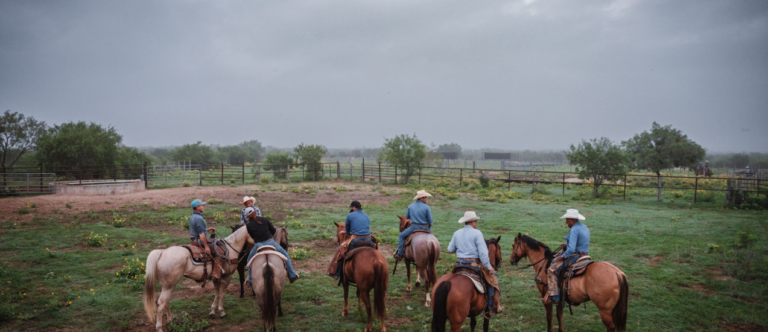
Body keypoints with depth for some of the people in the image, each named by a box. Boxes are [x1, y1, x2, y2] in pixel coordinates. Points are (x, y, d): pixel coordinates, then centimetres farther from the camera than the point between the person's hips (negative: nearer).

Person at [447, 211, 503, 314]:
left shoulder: (456, 233, 9)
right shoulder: (477, 233, -7)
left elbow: (450, 249, 15)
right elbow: (483, 252, -12)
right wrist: (489, 267, -8)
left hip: (459, 265, 5)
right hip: (473, 264, -5)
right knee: (493, 276, 9)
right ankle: (494, 306, 7)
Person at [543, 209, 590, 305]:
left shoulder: (574, 230, -19)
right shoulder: (585, 227, 12)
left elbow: (571, 249, -26)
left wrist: (562, 256, -13)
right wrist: (567, 244, 18)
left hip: (575, 257, -11)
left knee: (552, 270, -12)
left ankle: (553, 296, -18)